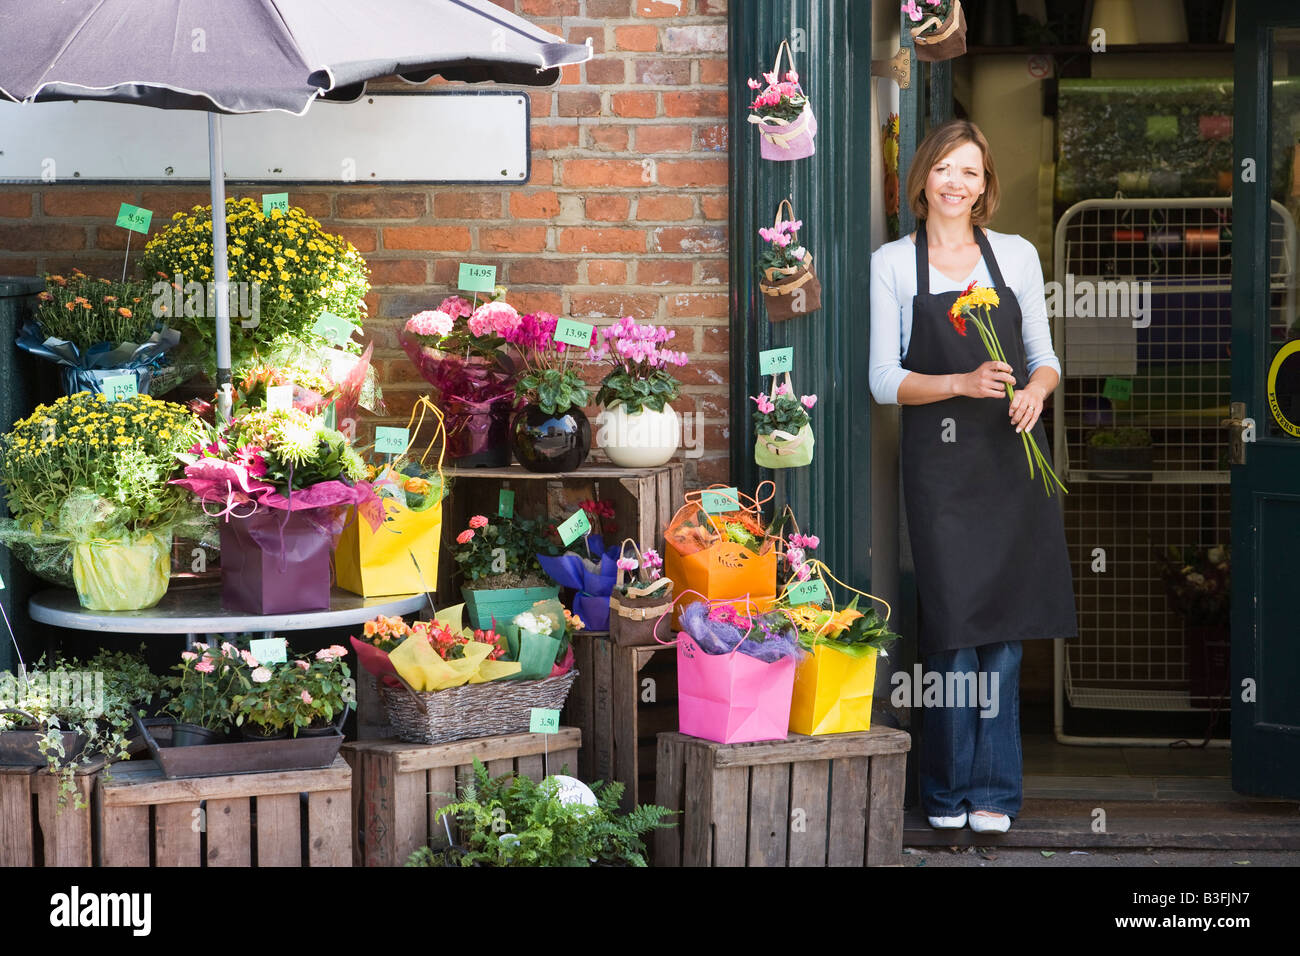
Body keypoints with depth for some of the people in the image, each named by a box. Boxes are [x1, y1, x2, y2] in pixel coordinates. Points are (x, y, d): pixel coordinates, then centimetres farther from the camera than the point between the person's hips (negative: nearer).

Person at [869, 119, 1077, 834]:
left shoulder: (1017, 255, 10)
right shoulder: (893, 264, 4)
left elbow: (1044, 358, 14)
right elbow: (885, 381, 0)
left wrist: (1036, 388, -9)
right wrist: (963, 383, -16)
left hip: (1012, 454, 2)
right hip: (940, 460, -2)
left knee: (1004, 626, 1)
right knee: (954, 621, -5)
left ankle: (992, 790, 10)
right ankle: (949, 787, 8)